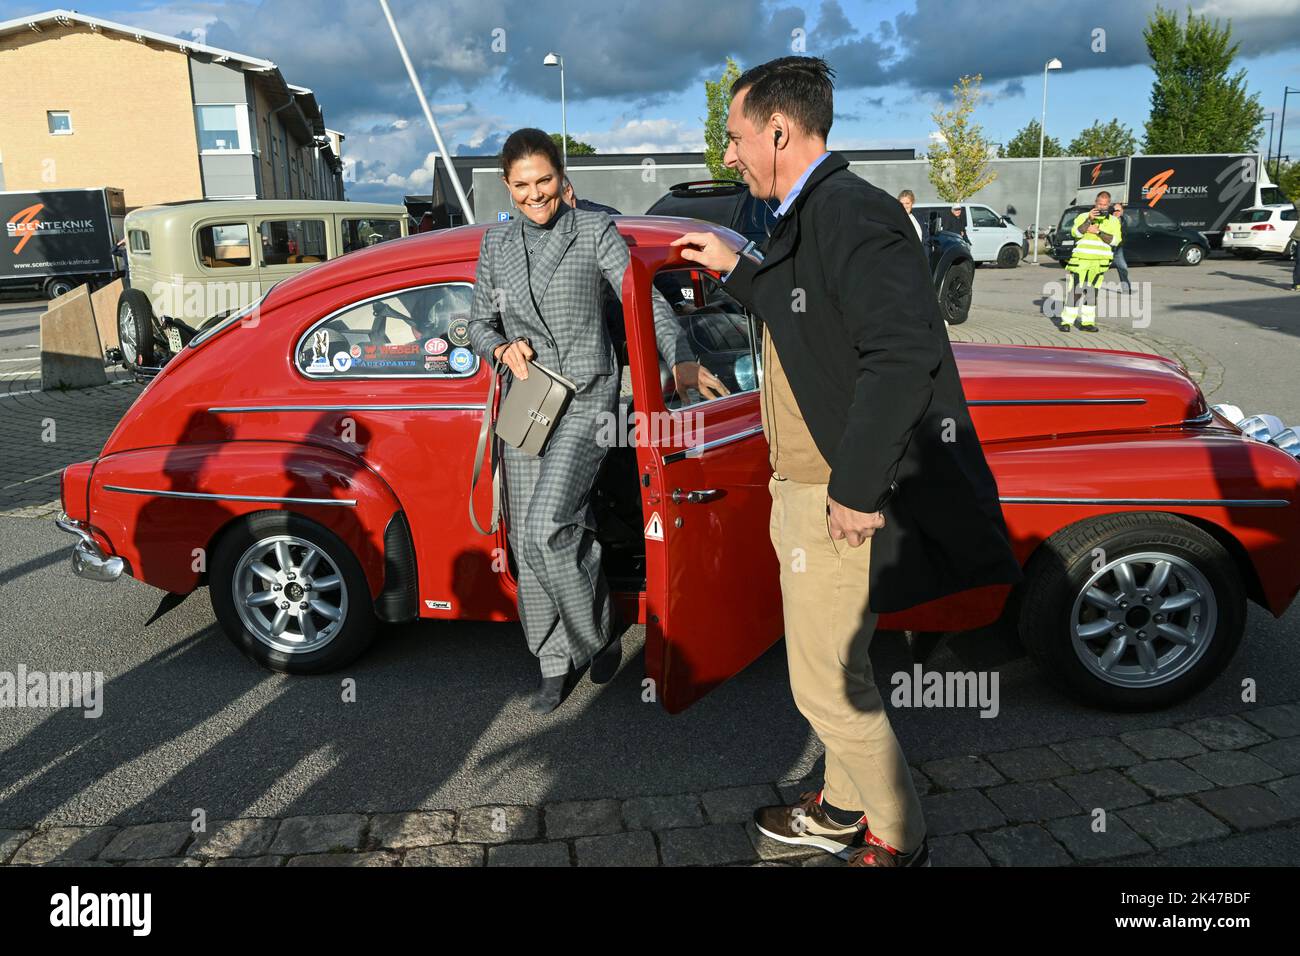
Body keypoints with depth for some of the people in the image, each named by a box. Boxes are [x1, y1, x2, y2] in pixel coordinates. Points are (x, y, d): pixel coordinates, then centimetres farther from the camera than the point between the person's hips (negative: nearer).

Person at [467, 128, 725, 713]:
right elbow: (479, 324, 18)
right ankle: (554, 665, 21)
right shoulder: (496, 243, 11)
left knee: (546, 526, -21)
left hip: (586, 399, -5)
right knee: (528, 542, 6)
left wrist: (681, 362, -29)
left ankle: (599, 633, 5)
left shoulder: (594, 231, -2)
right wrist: (502, 349, -5)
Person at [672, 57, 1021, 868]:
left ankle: (898, 840, 25)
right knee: (834, 667, 22)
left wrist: (856, 490, -27)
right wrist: (736, 266, 19)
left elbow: (904, 352, -30)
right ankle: (844, 809, 41)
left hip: (839, 498, -10)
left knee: (828, 685, 3)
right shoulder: (810, 215, 12)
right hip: (806, 487, 10)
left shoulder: (850, 211, -19)